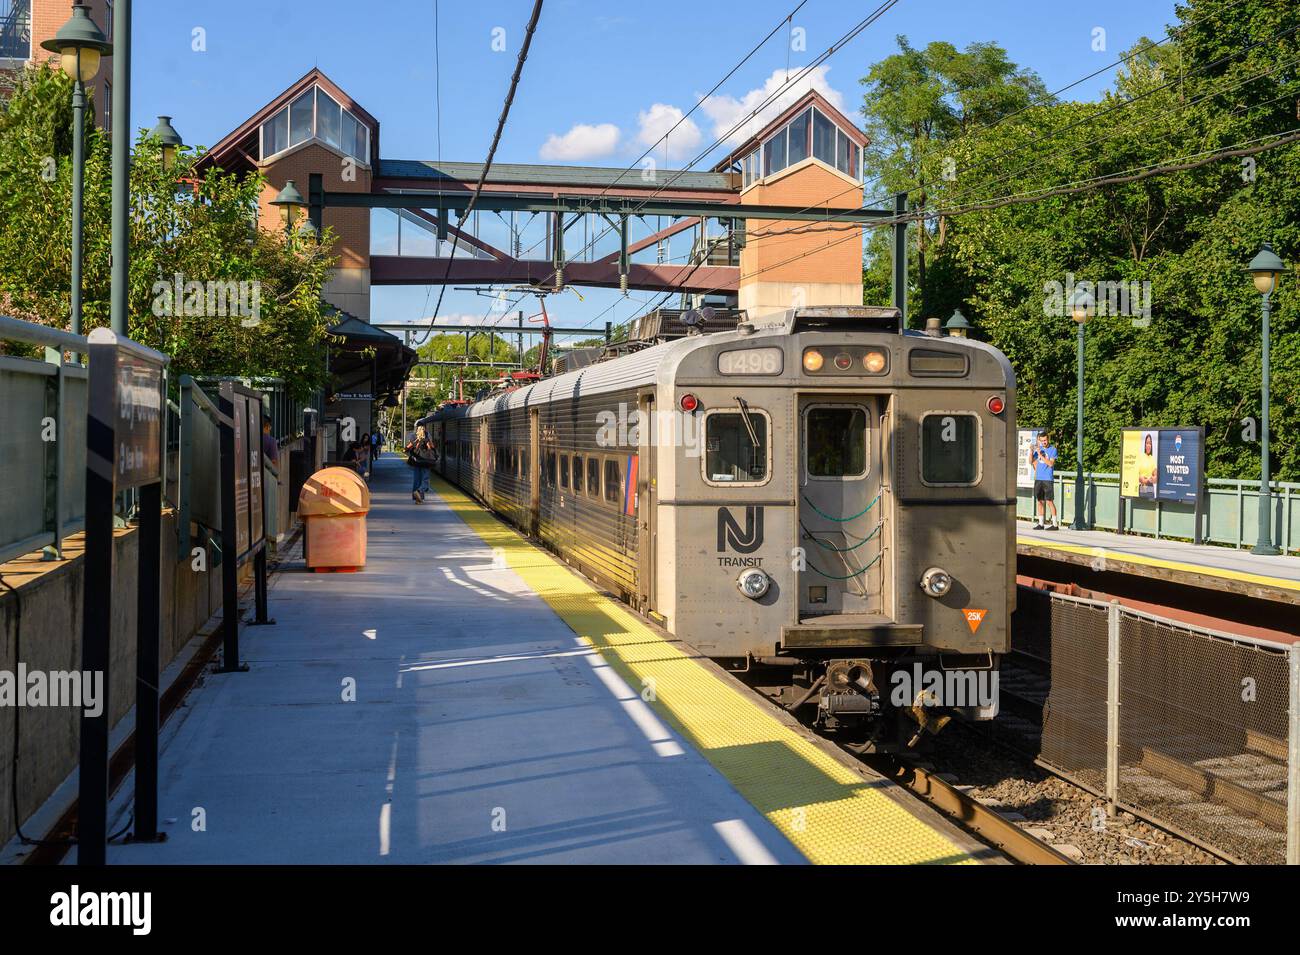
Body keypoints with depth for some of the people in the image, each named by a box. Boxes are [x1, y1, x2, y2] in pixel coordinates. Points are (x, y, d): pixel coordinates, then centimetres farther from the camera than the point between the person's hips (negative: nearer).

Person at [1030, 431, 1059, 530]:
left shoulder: (1053, 449, -3)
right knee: (1039, 501, 6)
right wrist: (1031, 452, -5)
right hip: (1038, 479, 5)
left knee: (1049, 501, -7)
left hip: (1048, 479, -5)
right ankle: (1040, 523, 11)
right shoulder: (1038, 448, 12)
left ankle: (1055, 524, -3)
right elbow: (1031, 461, 12)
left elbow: (1051, 463, -13)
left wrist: (1041, 455, -18)